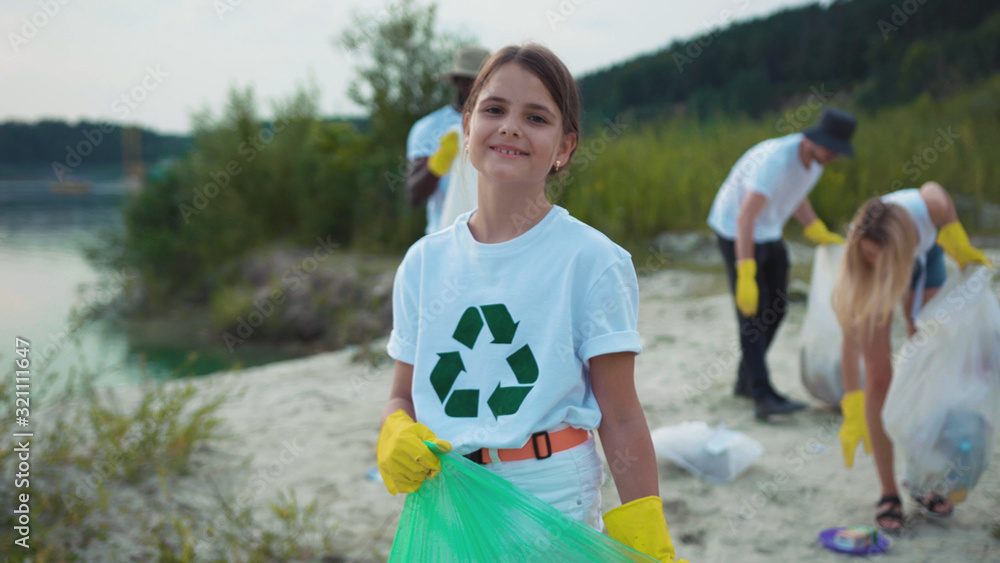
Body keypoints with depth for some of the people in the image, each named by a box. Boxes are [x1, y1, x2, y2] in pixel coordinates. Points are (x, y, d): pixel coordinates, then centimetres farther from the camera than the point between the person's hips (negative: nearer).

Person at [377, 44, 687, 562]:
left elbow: (619, 419, -6)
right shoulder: (425, 261, 3)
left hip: (554, 505, -3)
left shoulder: (591, 260, -8)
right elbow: (403, 395, 11)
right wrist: (396, 435, -11)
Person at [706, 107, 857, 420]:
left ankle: (746, 380, 23)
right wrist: (745, 277, -40)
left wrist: (820, 234, 13)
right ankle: (763, 396, -18)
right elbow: (744, 218, -36)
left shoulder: (815, 157, -4)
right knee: (753, 314, -14)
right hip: (737, 233, -9)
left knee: (776, 309, 9)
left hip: (769, 233, 9)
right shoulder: (775, 160, -32)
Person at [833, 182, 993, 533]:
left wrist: (960, 245, -7)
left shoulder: (929, 206, -41)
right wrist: (853, 412, -37)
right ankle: (889, 494, 0)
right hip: (871, 281, -2)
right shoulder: (857, 265, -41)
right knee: (879, 378, -11)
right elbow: (851, 342, -36)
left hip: (924, 256, 3)